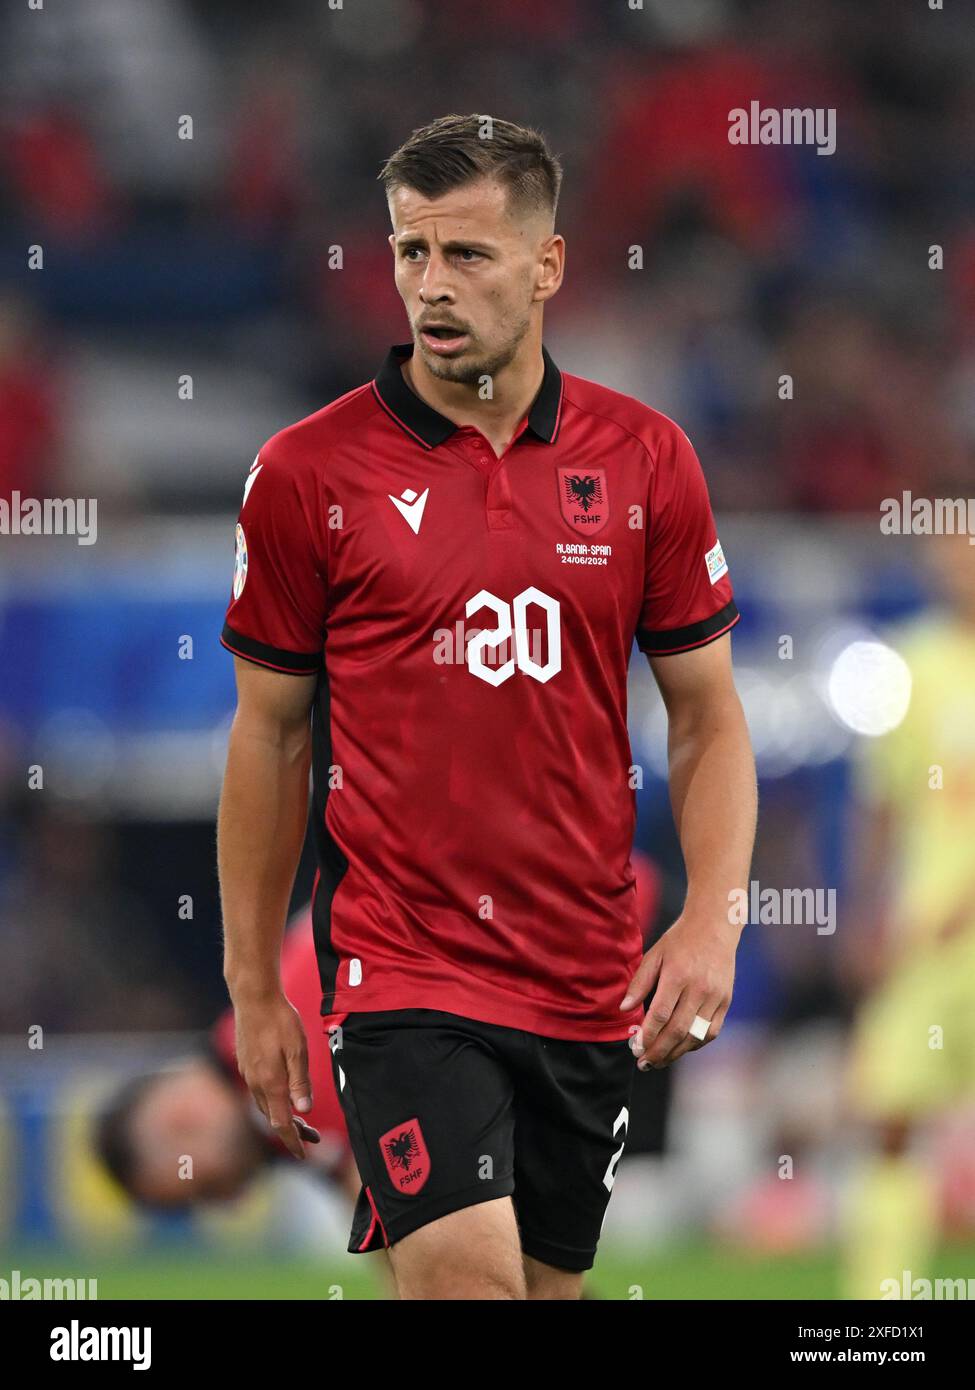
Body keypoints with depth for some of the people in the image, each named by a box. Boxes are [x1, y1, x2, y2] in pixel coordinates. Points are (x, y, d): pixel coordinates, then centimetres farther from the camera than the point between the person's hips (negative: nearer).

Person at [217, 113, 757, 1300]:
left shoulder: (647, 460, 3)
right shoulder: (306, 474, -3)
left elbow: (707, 718, 8)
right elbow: (269, 734, 5)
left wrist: (710, 919, -7)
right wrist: (253, 987, 5)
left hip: (591, 980, 3)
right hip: (401, 967, -3)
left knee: (553, 1282, 12)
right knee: (468, 1278, -20)